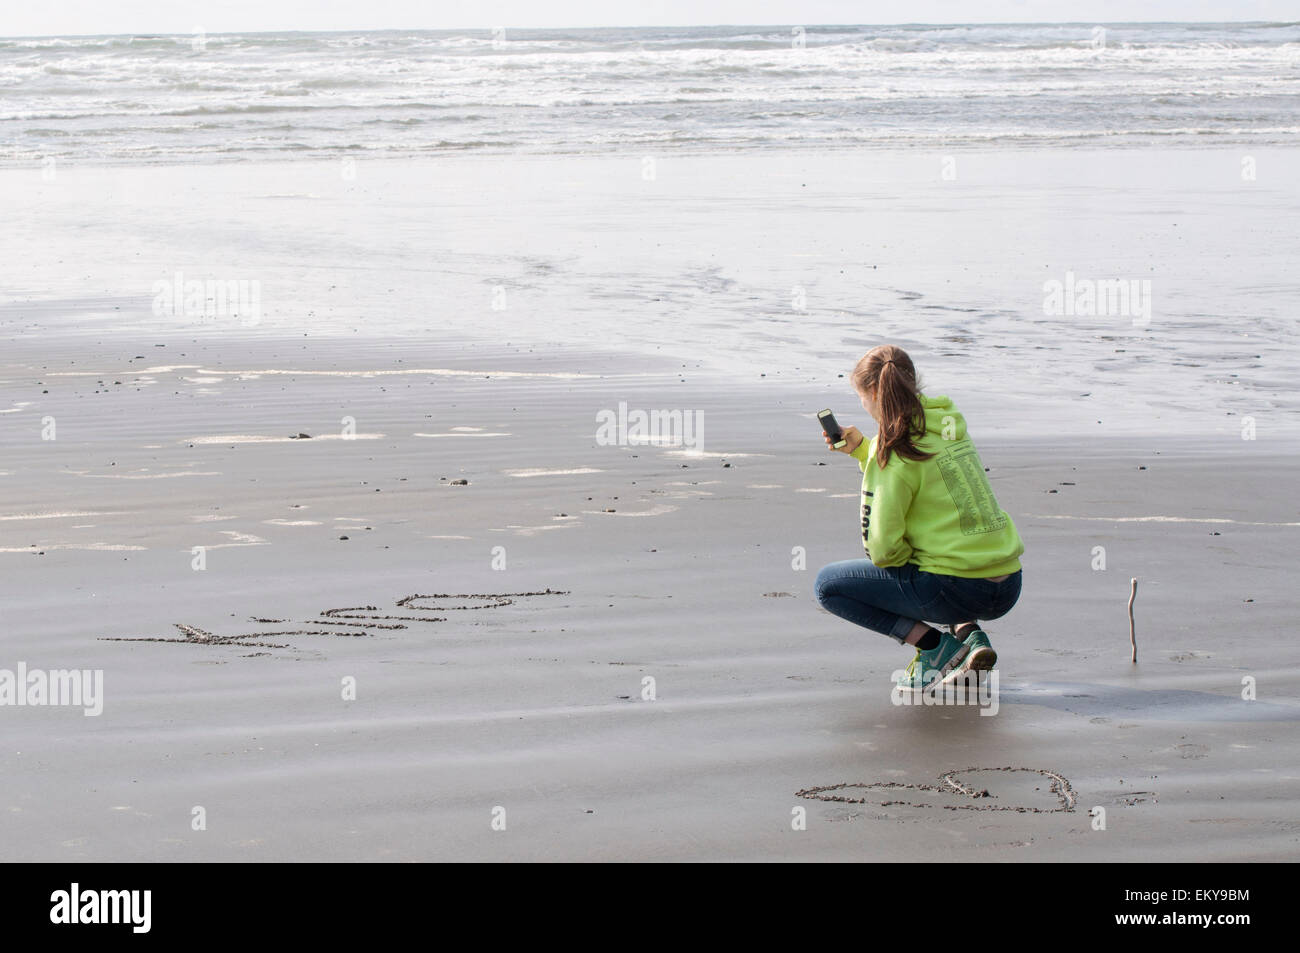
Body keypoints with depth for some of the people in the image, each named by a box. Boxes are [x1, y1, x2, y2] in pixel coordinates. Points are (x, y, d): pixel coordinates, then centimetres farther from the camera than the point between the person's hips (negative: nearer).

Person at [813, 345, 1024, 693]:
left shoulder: (896, 447, -12)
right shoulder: (948, 424, 11)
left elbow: (883, 548, -13)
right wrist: (861, 450, 19)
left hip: (958, 591, -8)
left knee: (828, 584, 7)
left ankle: (938, 648, -2)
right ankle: (969, 635, 13)